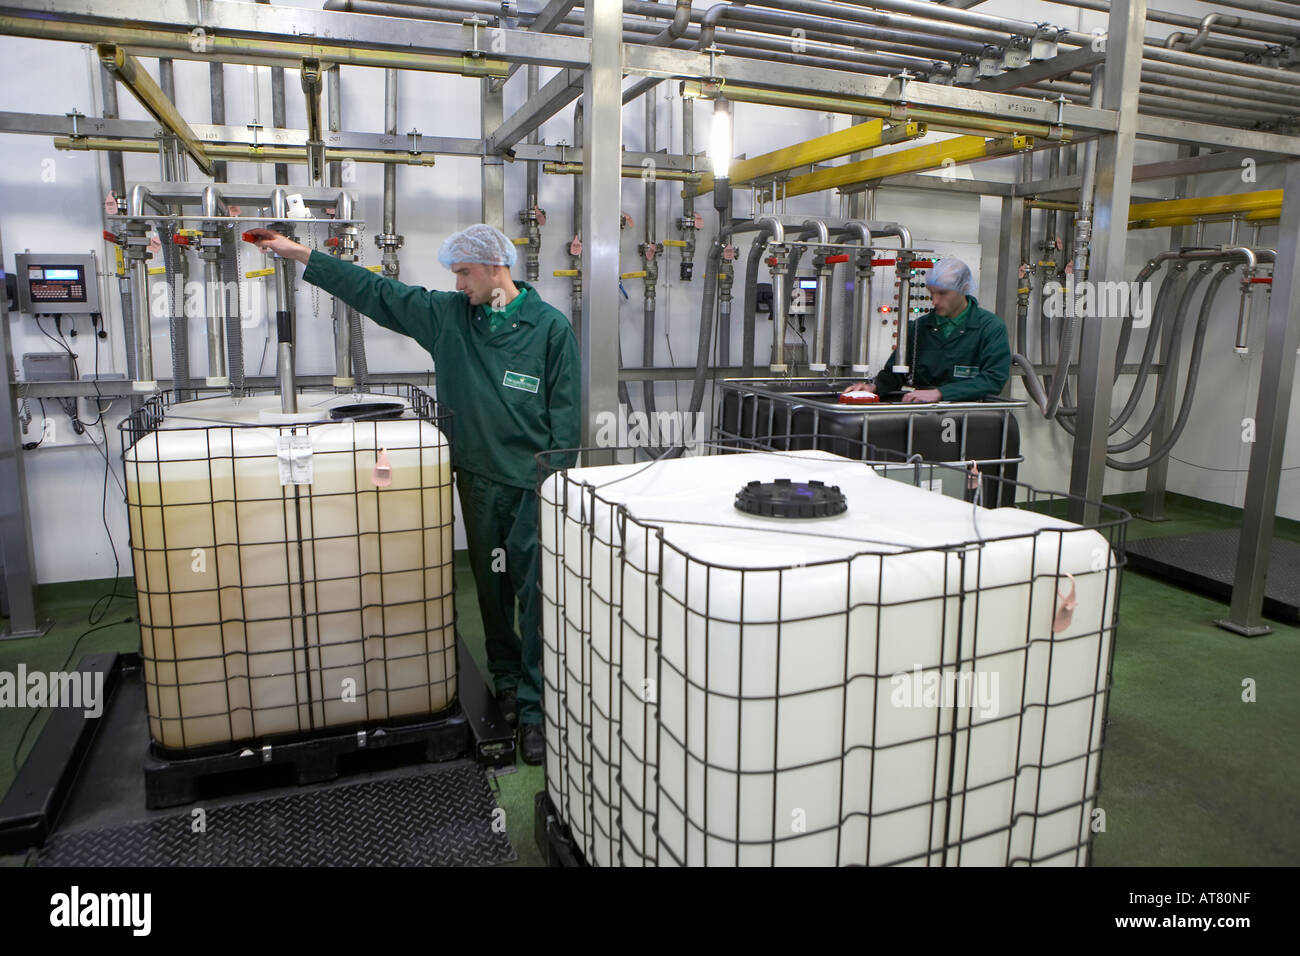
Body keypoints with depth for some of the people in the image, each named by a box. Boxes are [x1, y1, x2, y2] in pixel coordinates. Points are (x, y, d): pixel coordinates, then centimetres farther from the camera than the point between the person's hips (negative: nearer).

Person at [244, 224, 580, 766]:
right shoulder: (449, 314, 7)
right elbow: (375, 292, 11)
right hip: (479, 478, 5)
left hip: (534, 485, -4)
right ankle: (507, 681, 31)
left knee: (536, 592, -3)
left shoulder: (550, 327, -5)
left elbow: (565, 413, -6)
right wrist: (299, 254, 11)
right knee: (492, 588, 13)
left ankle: (533, 707, 6)